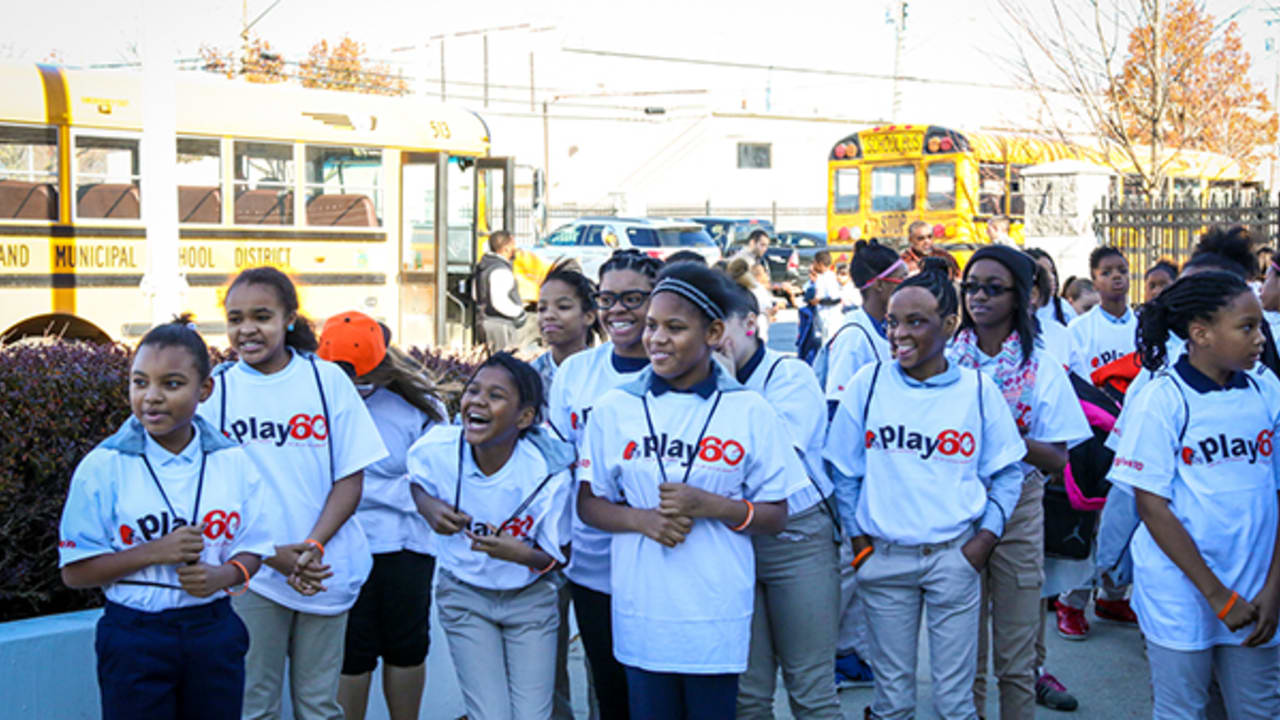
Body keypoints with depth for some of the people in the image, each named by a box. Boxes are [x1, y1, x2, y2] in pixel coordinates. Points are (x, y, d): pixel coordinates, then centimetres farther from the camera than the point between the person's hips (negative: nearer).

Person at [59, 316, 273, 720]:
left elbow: (251, 550, 8)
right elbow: (75, 571, -6)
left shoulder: (232, 462, 1)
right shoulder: (103, 467, -6)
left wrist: (222, 575, -14)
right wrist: (155, 553, -19)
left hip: (214, 631, 3)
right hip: (134, 637, -2)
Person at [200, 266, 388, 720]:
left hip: (325, 570, 0)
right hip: (252, 573, 0)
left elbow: (350, 478, 0)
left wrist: (313, 546, -15)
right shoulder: (216, 389, 0)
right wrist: (273, 554, -13)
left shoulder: (327, 379, 0)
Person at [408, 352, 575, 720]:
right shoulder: (436, 449, -18)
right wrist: (429, 507, -15)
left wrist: (523, 555, -32)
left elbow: (559, 556, -11)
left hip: (531, 598, 0)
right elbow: (416, 482, 7)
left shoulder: (549, 472, -23)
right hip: (465, 596, 1)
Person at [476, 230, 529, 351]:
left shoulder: (483, 265, 11)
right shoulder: (500, 270, -20)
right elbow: (499, 302, -28)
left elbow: (477, 296, 21)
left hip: (486, 320, 10)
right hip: (501, 323, -10)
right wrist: (519, 312, -14)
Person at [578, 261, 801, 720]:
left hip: (717, 616, -1)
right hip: (641, 610, 1)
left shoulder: (748, 412, 1)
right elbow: (588, 503, 8)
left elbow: (775, 516, 2)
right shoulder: (615, 409, 4)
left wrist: (709, 506, -15)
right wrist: (640, 518, -11)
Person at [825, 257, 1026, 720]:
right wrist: (857, 536, 1)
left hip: (955, 556, -1)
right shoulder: (868, 384, -1)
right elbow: (843, 471, 6)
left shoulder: (977, 390, -2)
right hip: (883, 557, 1)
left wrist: (985, 537, -3)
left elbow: (1007, 473, 6)